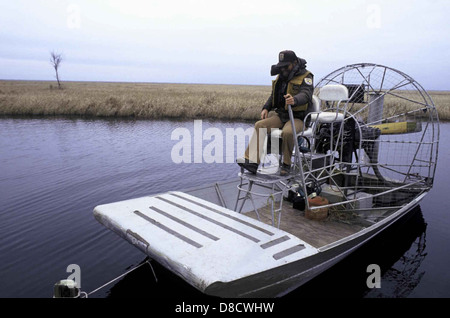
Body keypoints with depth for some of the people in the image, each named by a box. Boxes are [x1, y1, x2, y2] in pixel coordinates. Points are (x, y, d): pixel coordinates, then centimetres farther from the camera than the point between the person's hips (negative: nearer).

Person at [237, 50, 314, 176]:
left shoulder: (306, 77, -6)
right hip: (280, 115, 6)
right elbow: (273, 95, 24)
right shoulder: (281, 76, 16)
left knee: (287, 132, -37)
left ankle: (286, 165, -16)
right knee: (260, 125, -17)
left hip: (297, 118, -6)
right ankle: (252, 161, -27)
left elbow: (306, 95, -25)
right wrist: (266, 108, 4)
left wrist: (294, 100, -48)